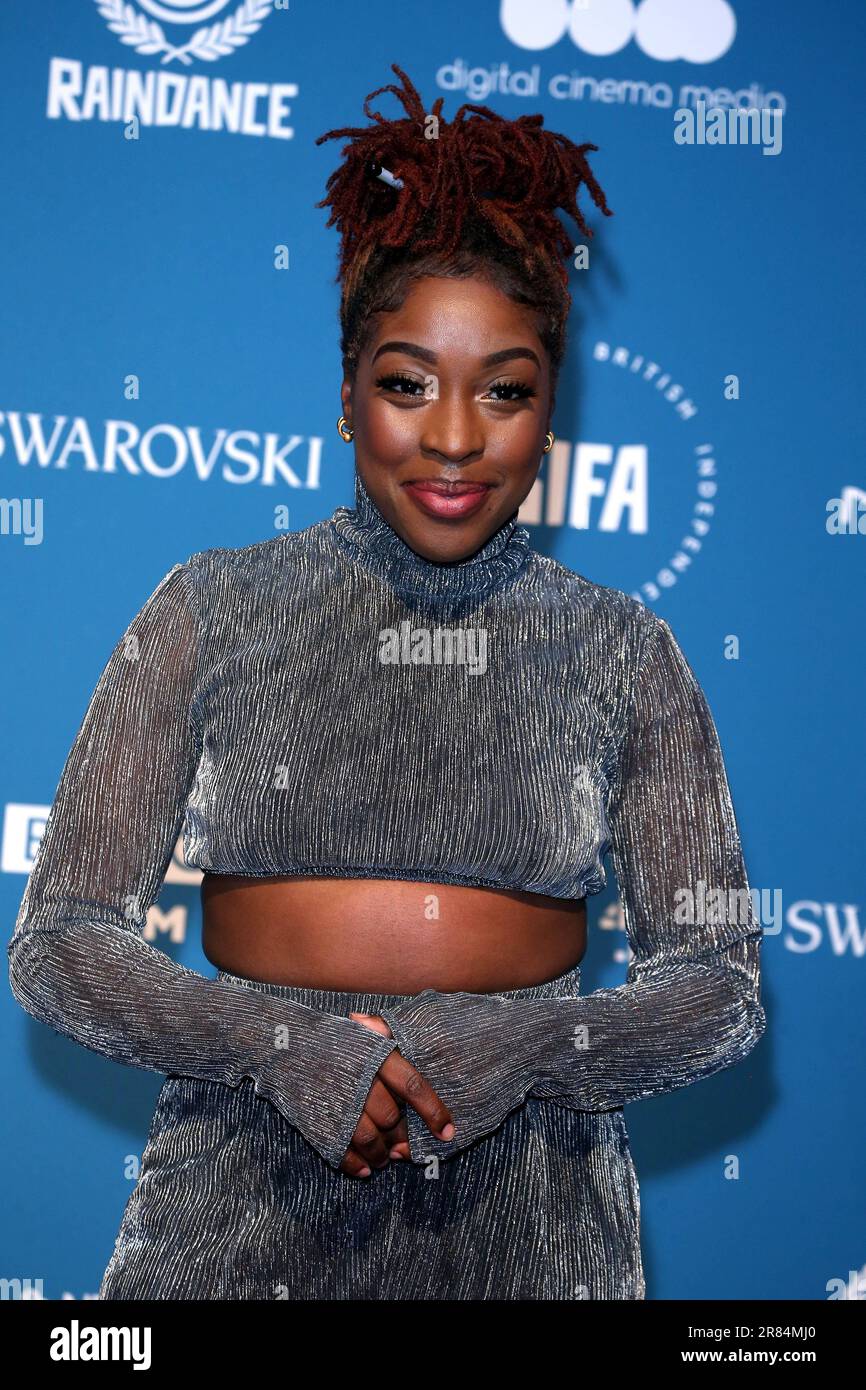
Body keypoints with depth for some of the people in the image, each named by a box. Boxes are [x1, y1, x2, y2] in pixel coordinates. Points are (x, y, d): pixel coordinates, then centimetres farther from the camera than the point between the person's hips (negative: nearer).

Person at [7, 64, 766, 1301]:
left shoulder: (623, 652, 3)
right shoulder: (211, 611, 1)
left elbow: (721, 985, 3)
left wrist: (526, 1049, -15)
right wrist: (281, 1046, -16)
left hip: (524, 1216, 1)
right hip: (245, 1198, 0)